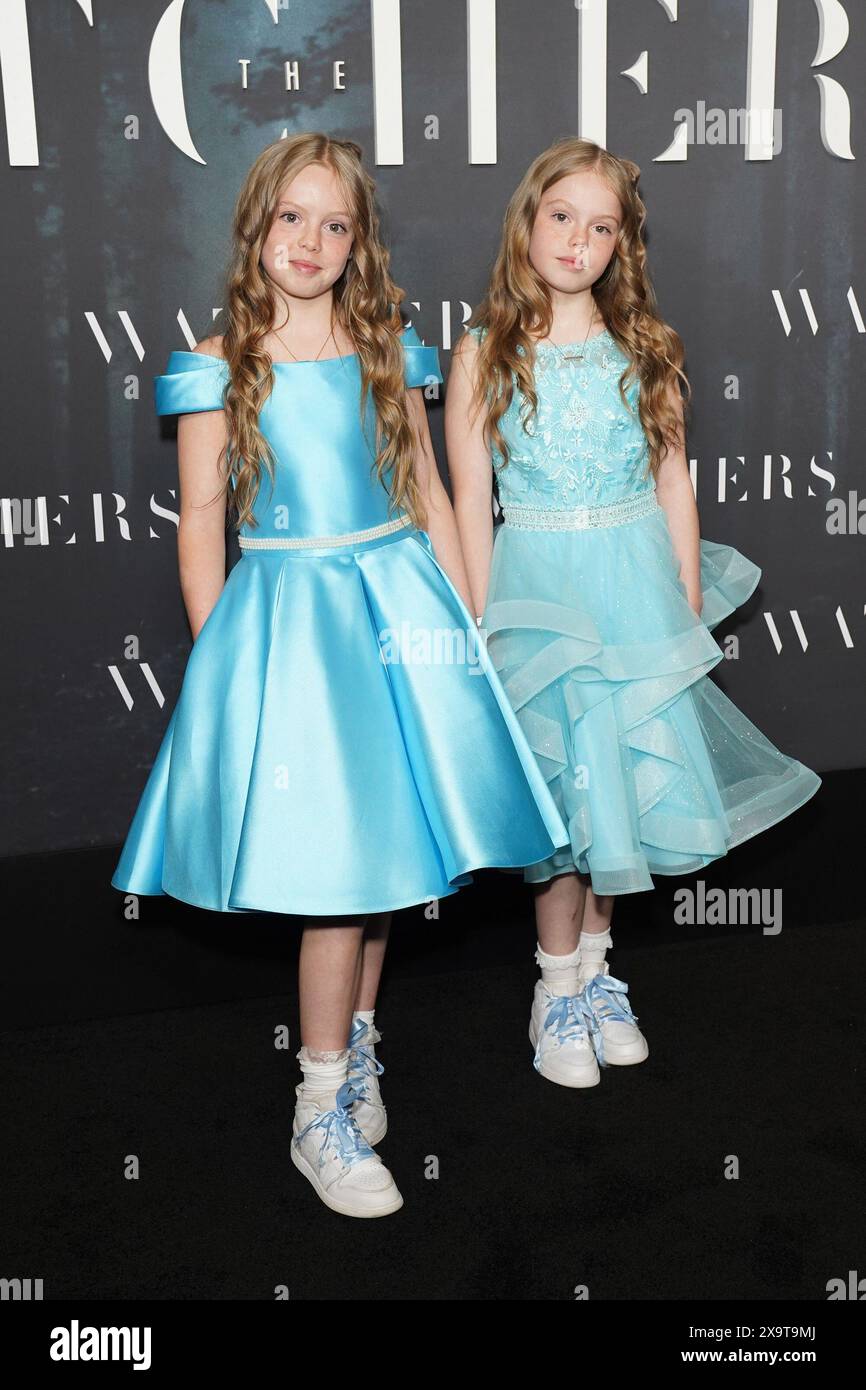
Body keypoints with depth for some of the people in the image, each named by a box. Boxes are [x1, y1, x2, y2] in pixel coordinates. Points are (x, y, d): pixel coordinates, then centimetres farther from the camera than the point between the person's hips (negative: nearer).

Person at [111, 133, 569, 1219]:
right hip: (287, 612, -4)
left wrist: (465, 625, 7)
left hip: (398, 604, 4)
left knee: (391, 842, 10)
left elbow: (428, 496, 11)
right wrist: (218, 660, -5)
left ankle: (353, 1036, 33)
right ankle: (321, 1112, 9)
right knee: (337, 860, -7)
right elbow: (200, 529, -1)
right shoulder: (220, 366, -1)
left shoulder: (387, 351, 8)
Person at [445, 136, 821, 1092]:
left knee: (630, 778, 7)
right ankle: (558, 986, 19)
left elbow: (672, 481, 7)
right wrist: (483, 628, -5)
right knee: (565, 782, 1)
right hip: (537, 582, -2)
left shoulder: (644, 347, 5)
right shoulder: (485, 354, -2)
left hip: (637, 586, 3)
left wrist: (687, 605, 3)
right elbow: (470, 501, -2)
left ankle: (594, 961, 27)